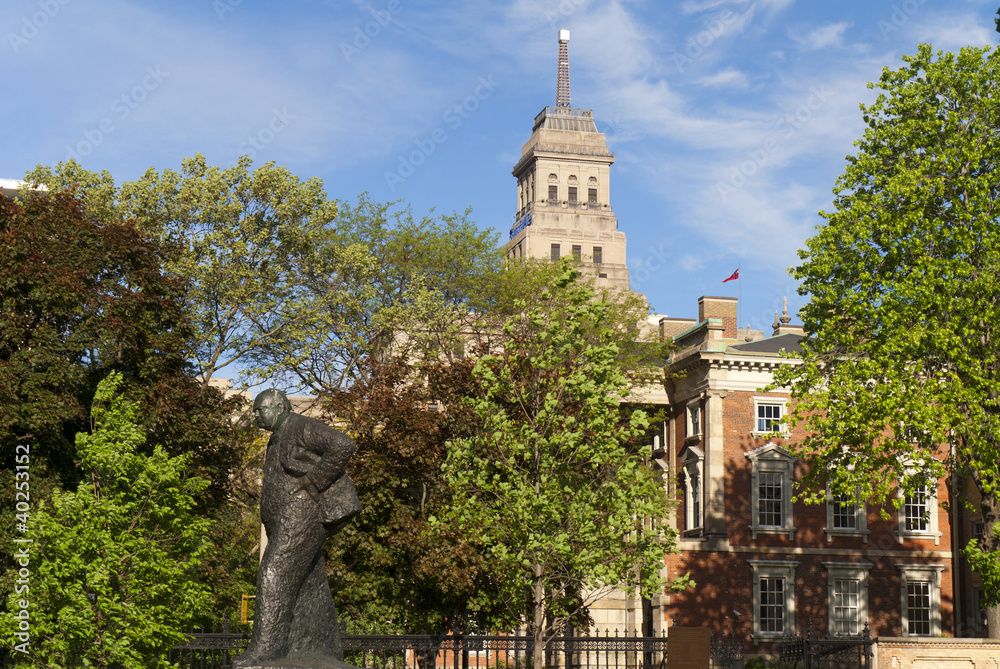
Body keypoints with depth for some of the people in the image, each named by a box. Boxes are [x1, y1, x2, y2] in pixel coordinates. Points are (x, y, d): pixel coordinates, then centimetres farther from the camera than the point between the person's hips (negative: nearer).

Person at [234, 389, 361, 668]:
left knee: (277, 574, -17)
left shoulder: (303, 427, -9)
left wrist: (313, 485, -21)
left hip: (304, 511, -10)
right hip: (288, 518, 10)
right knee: (307, 583, 8)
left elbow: (343, 445, -22)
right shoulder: (277, 440, 21)